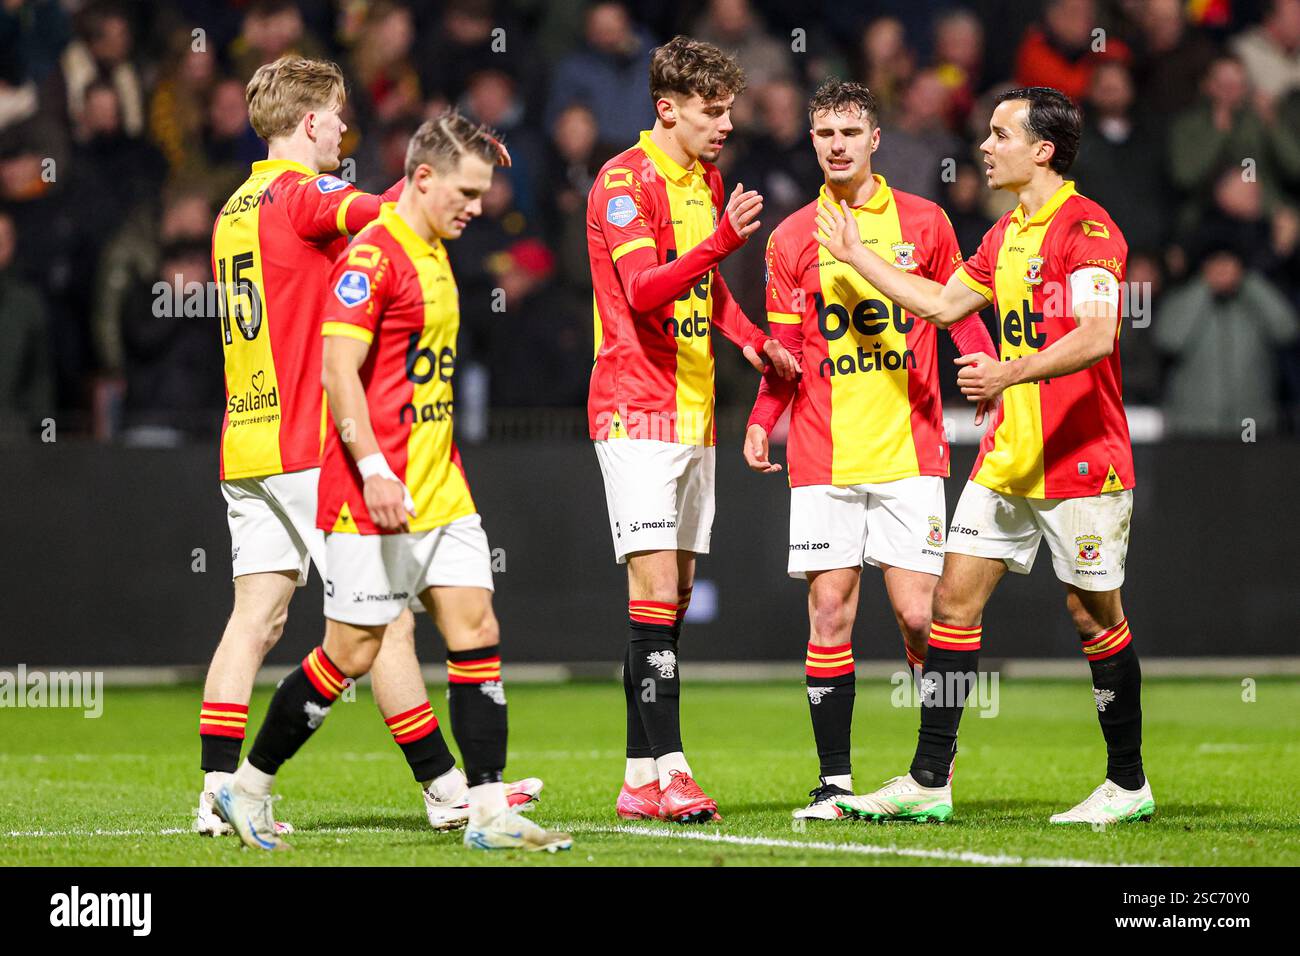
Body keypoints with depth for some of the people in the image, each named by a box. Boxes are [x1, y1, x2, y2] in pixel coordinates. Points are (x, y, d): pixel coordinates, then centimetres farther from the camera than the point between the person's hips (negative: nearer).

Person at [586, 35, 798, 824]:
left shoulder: (707, 181, 15)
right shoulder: (624, 182, -11)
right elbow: (644, 288, -23)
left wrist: (755, 340, 11)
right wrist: (722, 241, -36)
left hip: (693, 415, 8)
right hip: (637, 410, -8)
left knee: (674, 598, 7)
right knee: (655, 590, -14)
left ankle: (644, 777, 9)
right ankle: (664, 768, -17)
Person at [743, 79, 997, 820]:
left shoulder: (923, 222, 6)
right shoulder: (791, 239, 7)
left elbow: (962, 315, 11)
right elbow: (785, 350, 9)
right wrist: (762, 419, -8)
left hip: (909, 453, -1)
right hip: (824, 460, 1)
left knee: (920, 618, -6)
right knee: (830, 613, -2)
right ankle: (835, 781, 4)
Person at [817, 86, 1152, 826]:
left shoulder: (1086, 228, -14)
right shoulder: (1007, 235, 14)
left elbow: (1096, 335, -26)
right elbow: (942, 303, 27)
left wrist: (1012, 372, -34)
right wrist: (856, 255, 31)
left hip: (1080, 460, -8)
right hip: (1008, 456, 8)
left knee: (1094, 614, 1)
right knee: (955, 600, 2)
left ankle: (1128, 785, 14)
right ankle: (929, 782, 5)